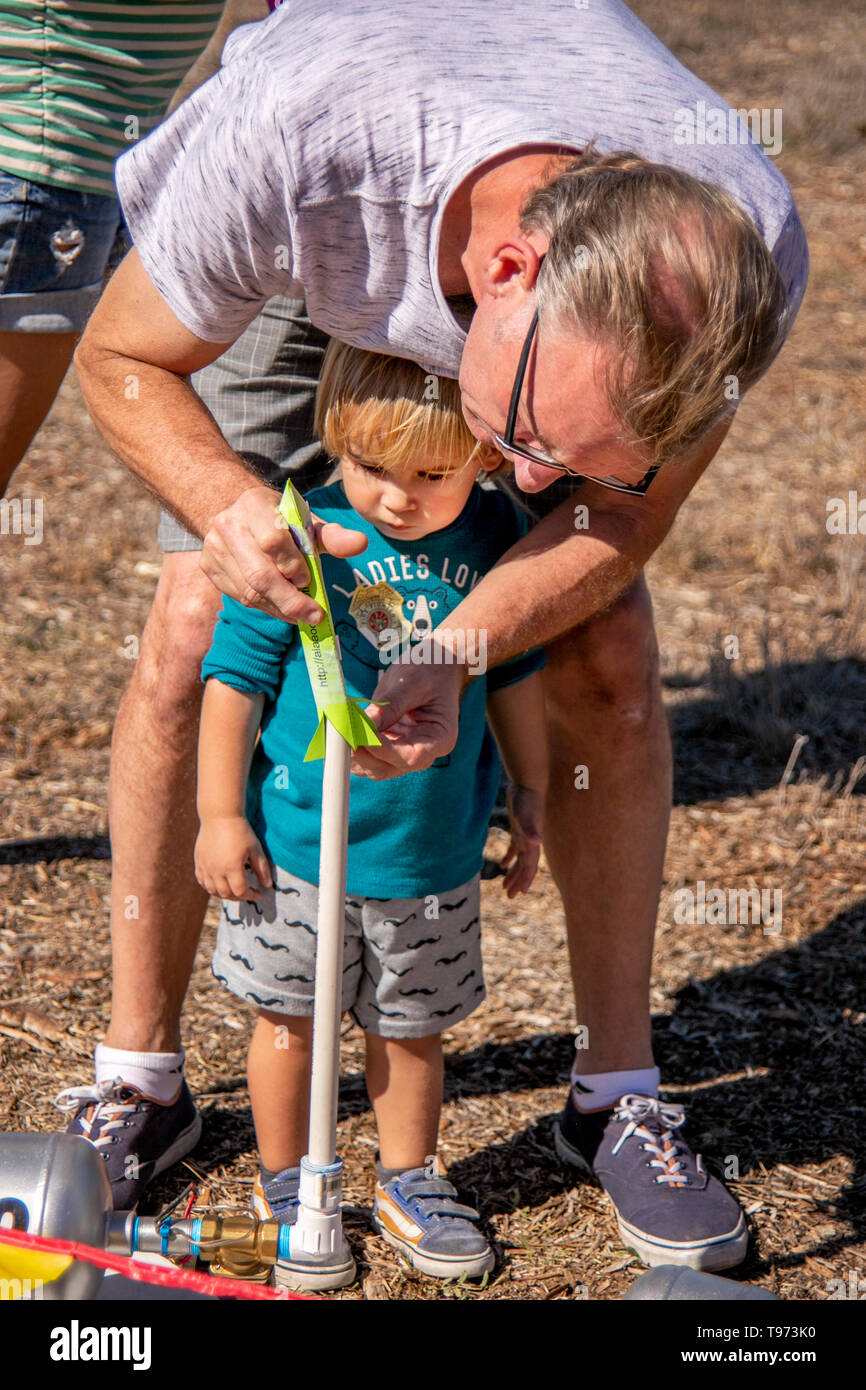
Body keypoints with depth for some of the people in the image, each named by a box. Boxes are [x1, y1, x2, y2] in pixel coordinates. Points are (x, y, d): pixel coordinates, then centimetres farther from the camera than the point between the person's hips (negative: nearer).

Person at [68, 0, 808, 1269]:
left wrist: (454, 656, -39)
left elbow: (625, 522, -21)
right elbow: (121, 359, -25)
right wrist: (229, 509, -47)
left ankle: (619, 1092, 4)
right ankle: (141, 1070, 6)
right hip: (309, 277, -1)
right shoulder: (288, 143, -47)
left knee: (610, 658, -12)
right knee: (191, 633, -11)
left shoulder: (752, 260, -40)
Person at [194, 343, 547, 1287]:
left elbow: (515, 674, 10)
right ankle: (284, 1189, 28)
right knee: (290, 1020, 9)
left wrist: (528, 796, 15)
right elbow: (234, 677, -9)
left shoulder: (496, 538, -4)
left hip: (435, 850, 3)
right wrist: (220, 813, -8)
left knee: (411, 1027, 15)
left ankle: (408, 1181, 35)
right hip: (298, 846, -2)